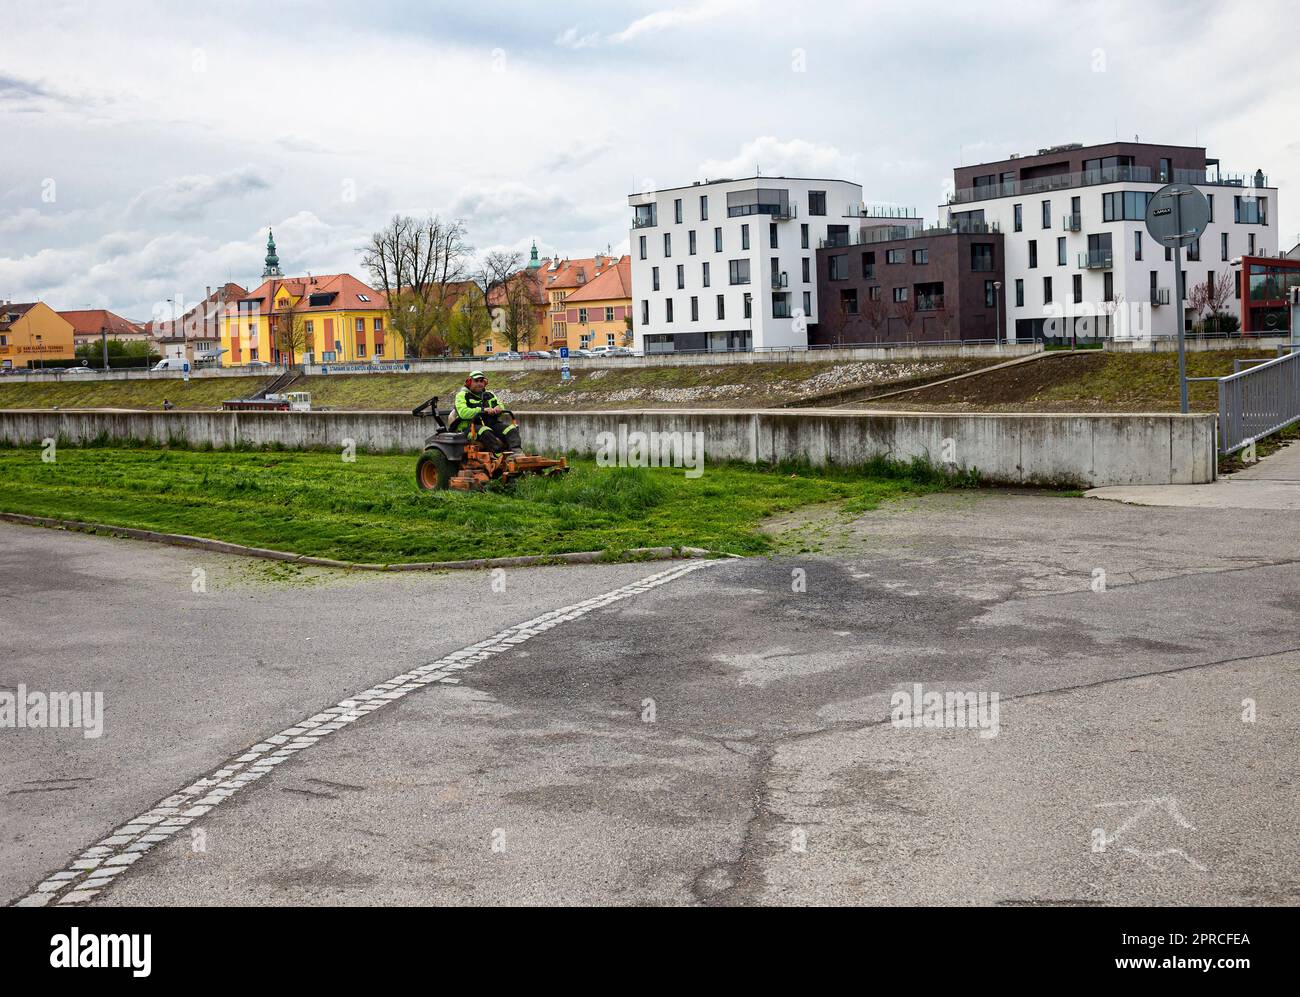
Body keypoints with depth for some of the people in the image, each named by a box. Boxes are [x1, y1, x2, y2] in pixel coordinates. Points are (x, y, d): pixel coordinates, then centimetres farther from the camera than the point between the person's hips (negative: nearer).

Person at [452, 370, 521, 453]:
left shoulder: (489, 395, 25)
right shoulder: (462, 395, 5)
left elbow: (501, 406, 19)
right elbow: (463, 413, -13)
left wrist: (498, 409, -8)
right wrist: (482, 410, -22)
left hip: (491, 425, 6)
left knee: (511, 428, -19)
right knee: (485, 432, -39)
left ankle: (517, 451, -41)